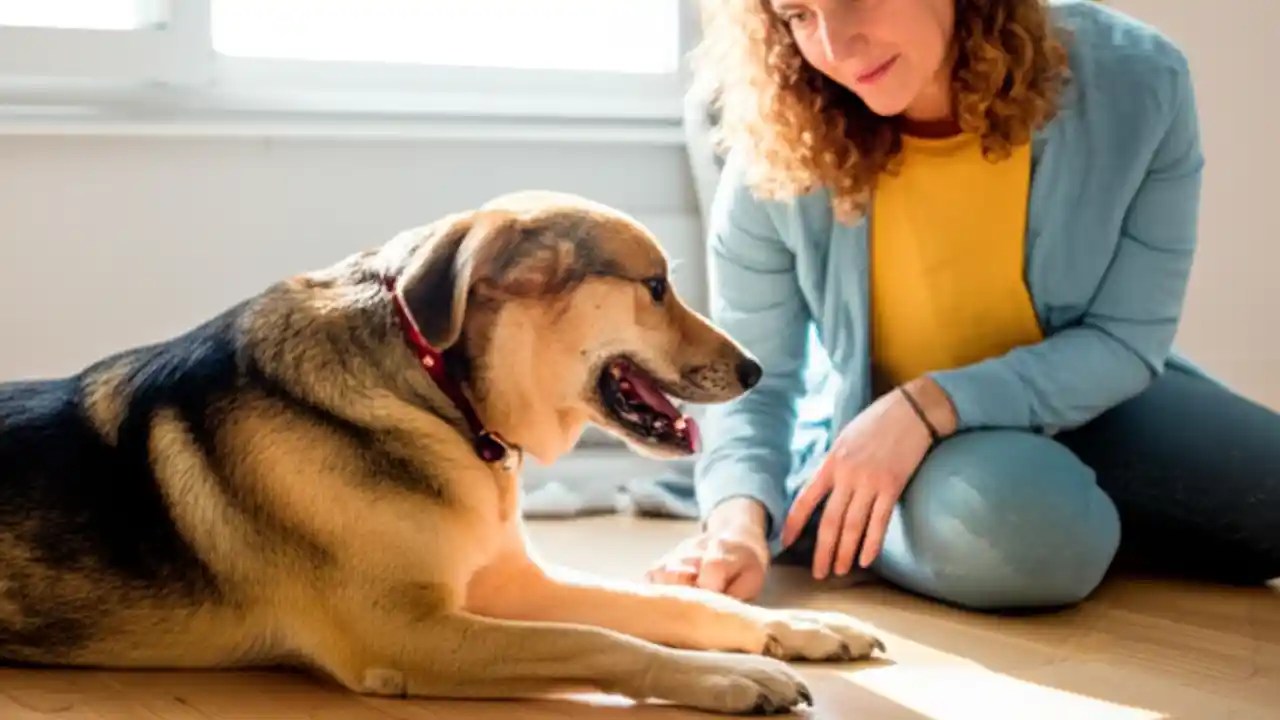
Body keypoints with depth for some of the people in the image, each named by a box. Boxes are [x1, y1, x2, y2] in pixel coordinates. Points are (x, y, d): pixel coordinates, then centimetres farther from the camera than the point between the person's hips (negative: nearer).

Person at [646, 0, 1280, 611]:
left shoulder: (1137, 81, -23)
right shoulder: (776, 151, -22)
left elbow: (1126, 341, -17)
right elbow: (751, 378, -13)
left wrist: (930, 404, -31)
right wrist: (738, 516, -35)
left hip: (1082, 398, 3)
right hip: (868, 430, -2)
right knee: (1003, 522, -36)